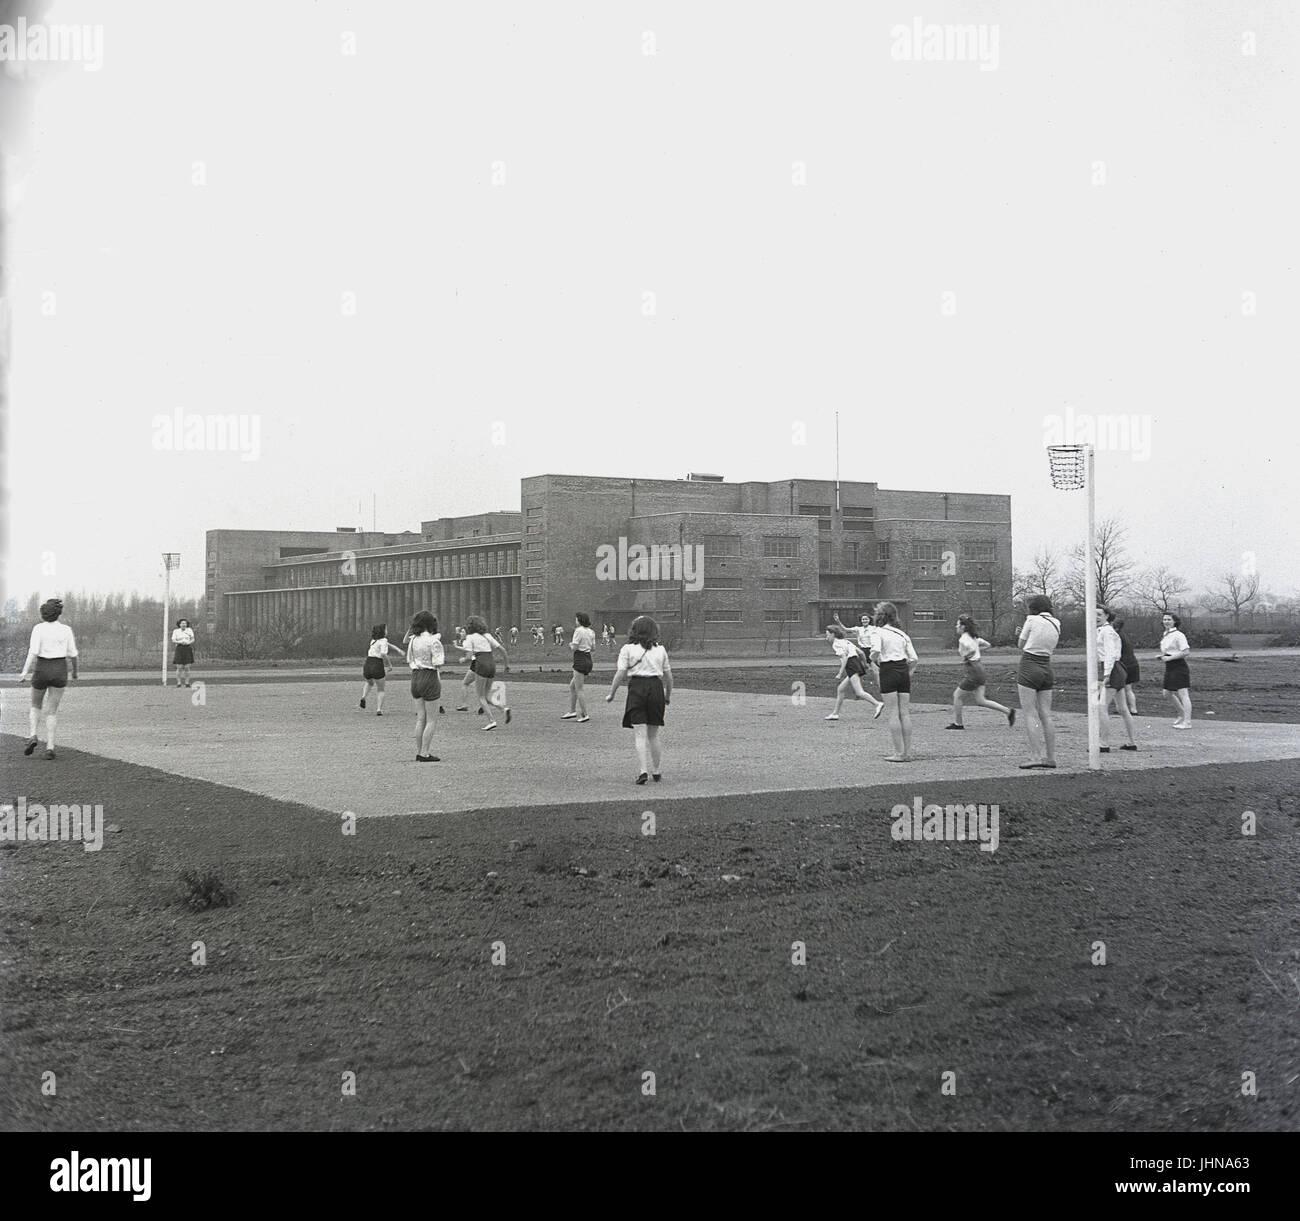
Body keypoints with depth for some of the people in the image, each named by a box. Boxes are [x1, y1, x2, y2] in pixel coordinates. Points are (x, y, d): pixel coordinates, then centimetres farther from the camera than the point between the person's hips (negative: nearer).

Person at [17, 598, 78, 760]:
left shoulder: (39, 628, -6)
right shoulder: (66, 630, 0)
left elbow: (33, 651, -16)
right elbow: (72, 654, 2)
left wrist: (25, 672, -16)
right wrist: (75, 672, 18)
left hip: (41, 669, -1)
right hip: (60, 671, 1)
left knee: (35, 706, 20)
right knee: (52, 711, 6)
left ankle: (33, 736, -2)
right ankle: (50, 746, -7)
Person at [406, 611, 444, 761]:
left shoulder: (413, 639, 7)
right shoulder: (434, 640, -13)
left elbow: (409, 661, 11)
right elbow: (437, 663, -15)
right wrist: (442, 652, -1)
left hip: (415, 677, 7)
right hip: (430, 677, -7)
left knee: (420, 718, 13)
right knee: (431, 720, 1)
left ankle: (419, 752, 16)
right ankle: (425, 754, 0)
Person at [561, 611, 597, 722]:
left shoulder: (578, 630, -13)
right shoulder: (591, 632, 11)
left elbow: (574, 647, -16)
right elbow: (593, 647, 15)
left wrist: (571, 644, 4)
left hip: (580, 661, -9)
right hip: (588, 660, 9)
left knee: (578, 690, -2)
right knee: (572, 686, 19)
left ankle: (585, 715, -2)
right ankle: (572, 711, 21)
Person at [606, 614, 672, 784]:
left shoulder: (628, 649, -2)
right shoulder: (660, 649, 8)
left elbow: (620, 674, -7)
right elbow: (668, 675, 13)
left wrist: (612, 694, 3)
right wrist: (668, 695, 26)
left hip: (637, 688, -3)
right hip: (656, 688, 3)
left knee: (640, 735, -3)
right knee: (653, 736, 14)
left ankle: (644, 770, -14)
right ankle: (656, 771, 19)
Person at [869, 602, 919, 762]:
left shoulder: (879, 631, -3)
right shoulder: (902, 634, 14)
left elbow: (876, 651, -21)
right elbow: (914, 659, 7)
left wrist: (874, 659, -1)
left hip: (888, 672, -5)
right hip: (904, 671, 5)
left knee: (893, 712, -3)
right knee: (904, 712, 7)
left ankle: (899, 753, -3)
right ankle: (907, 752, 9)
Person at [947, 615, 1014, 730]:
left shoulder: (963, 639, -15)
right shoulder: (973, 637, 13)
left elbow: (972, 650, -33)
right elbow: (988, 645, 23)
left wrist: (965, 657, -16)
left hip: (971, 671, -9)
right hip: (979, 669, 9)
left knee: (957, 696, 6)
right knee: (980, 701, 10)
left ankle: (958, 723, 14)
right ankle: (1008, 711, 6)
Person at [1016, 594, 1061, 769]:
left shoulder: (1032, 620, -8)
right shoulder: (1056, 624, 8)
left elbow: (1021, 645, 0)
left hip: (1029, 669, -6)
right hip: (1047, 669, 6)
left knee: (1030, 714, -5)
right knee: (1046, 715, 8)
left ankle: (1035, 757, -11)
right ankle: (1050, 757, 7)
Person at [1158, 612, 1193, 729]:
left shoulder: (1178, 635, -13)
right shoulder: (1165, 635, 14)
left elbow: (1185, 652, -19)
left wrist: (1169, 657, -19)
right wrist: (1162, 656, 6)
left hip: (1179, 666, -10)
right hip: (1169, 668, 10)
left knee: (1182, 694, -7)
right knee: (1167, 694, 16)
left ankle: (1187, 722, -4)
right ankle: (1182, 713, 34)